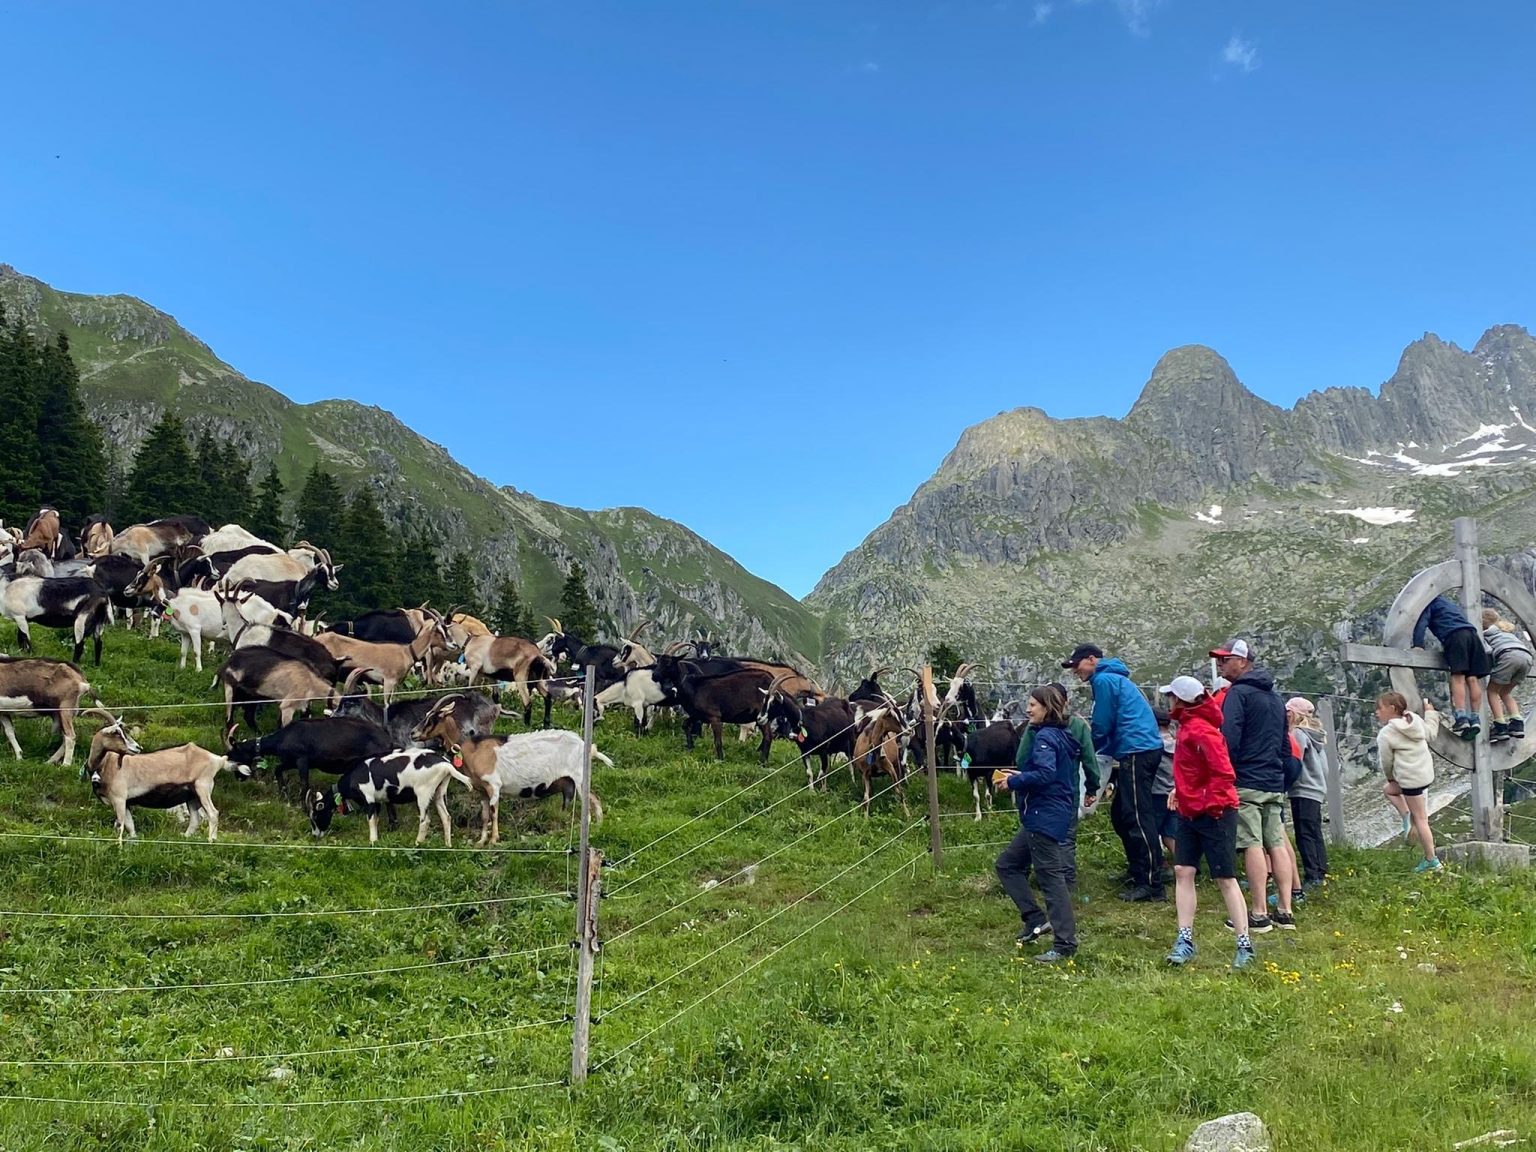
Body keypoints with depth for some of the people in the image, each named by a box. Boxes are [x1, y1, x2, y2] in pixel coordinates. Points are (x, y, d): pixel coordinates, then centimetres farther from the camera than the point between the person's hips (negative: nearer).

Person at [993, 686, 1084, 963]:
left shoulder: (1045, 737, -15)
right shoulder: (1061, 736, 15)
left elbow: (1045, 774, -28)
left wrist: (1013, 782, -16)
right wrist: (1020, 775, 13)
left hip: (1045, 818, -11)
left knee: (1051, 877, -6)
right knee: (1007, 865, 16)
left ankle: (1065, 945, -1)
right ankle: (1036, 920, 14)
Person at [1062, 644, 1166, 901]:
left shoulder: (1104, 680, -8)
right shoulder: (1114, 678, 23)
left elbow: (1102, 726, -9)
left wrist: (1086, 751, 7)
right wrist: (1103, 752, 16)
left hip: (1137, 751, -10)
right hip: (1144, 748, 10)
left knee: (1137, 818, -10)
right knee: (1121, 814, 17)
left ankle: (1152, 884, -10)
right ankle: (1137, 870, 25)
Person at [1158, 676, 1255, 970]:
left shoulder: (1201, 731, -20)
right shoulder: (1188, 725, 8)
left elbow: (1223, 773, -24)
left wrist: (1210, 805, -19)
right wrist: (1180, 790, 9)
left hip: (1214, 813, -9)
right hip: (1191, 812, 9)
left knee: (1226, 879, 0)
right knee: (1182, 871, 5)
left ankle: (1244, 945, 10)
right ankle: (1185, 940, 10)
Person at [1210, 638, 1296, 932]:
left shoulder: (1238, 693, -8)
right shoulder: (1275, 697, 19)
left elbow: (1229, 740, -17)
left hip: (1246, 783, -8)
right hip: (1275, 784, 8)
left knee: (1252, 845, -7)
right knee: (1277, 844, 9)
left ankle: (1259, 915, -5)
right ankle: (1285, 911, 11)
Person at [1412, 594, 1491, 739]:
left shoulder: (1430, 602, 16)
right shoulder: (1447, 603, 37)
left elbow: (1421, 623, 0)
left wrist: (1417, 645, -8)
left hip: (1455, 635, -7)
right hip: (1472, 633, 7)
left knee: (1458, 677, -15)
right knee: (1472, 679, 1)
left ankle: (1461, 718, -26)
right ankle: (1475, 719, -4)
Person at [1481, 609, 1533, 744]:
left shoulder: (1485, 634, 16)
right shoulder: (1508, 630, 37)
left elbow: (1487, 651, -1)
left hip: (1509, 655, -7)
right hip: (1526, 656, 7)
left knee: (1492, 691, 7)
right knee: (1505, 692, 22)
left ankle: (1500, 727, -6)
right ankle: (1517, 723, 6)